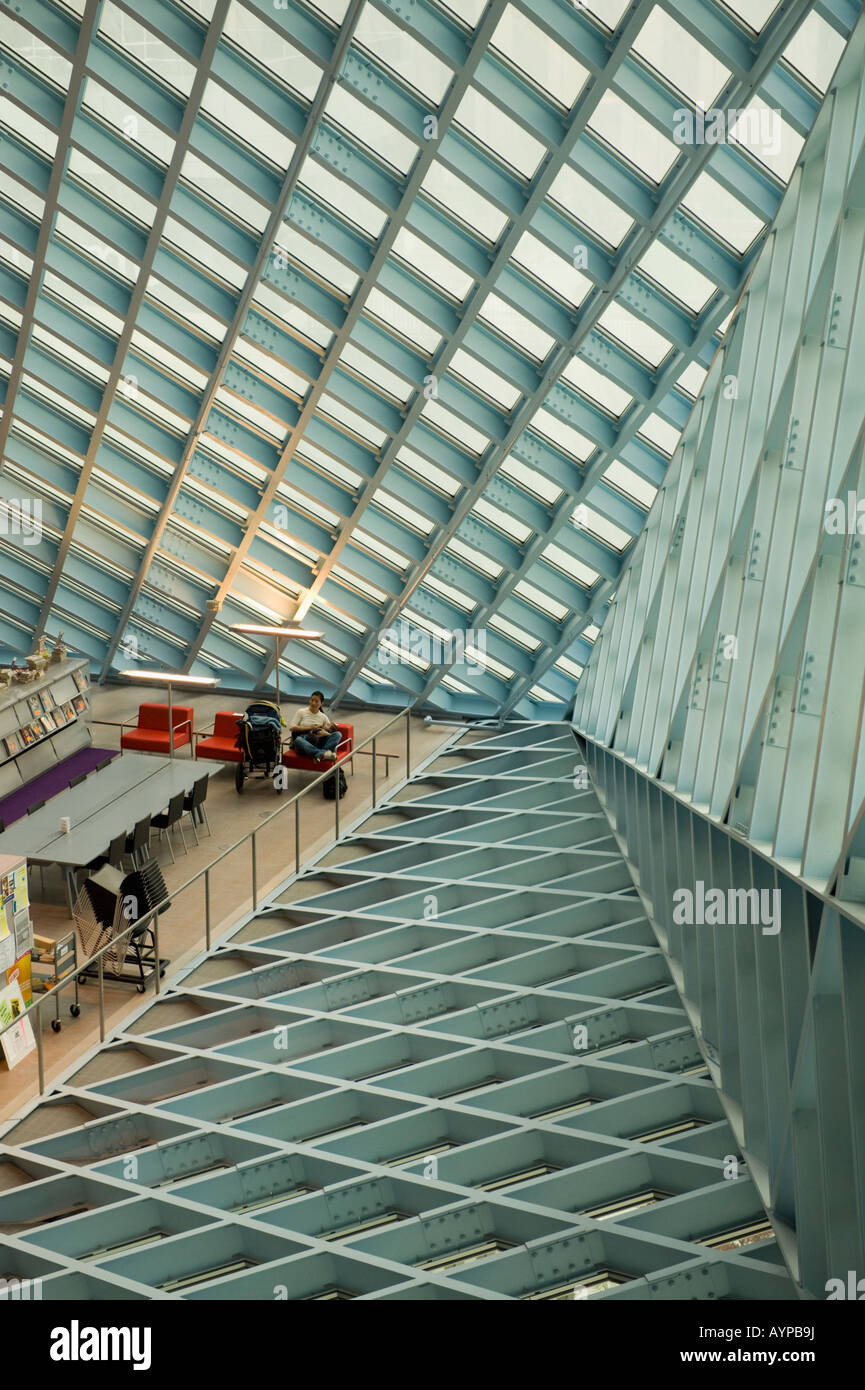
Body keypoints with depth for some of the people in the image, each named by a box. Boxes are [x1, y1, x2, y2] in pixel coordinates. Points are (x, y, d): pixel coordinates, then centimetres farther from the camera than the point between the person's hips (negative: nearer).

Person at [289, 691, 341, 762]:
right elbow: (292, 728, 0)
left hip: (316, 744, 3)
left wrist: (325, 733, -13)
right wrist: (309, 728, -5)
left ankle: (320, 754, -48)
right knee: (298, 740, -40)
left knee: (338, 734, -22)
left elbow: (331, 731, 10)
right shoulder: (301, 712, 12)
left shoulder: (323, 717, 19)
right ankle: (323, 753, -56)